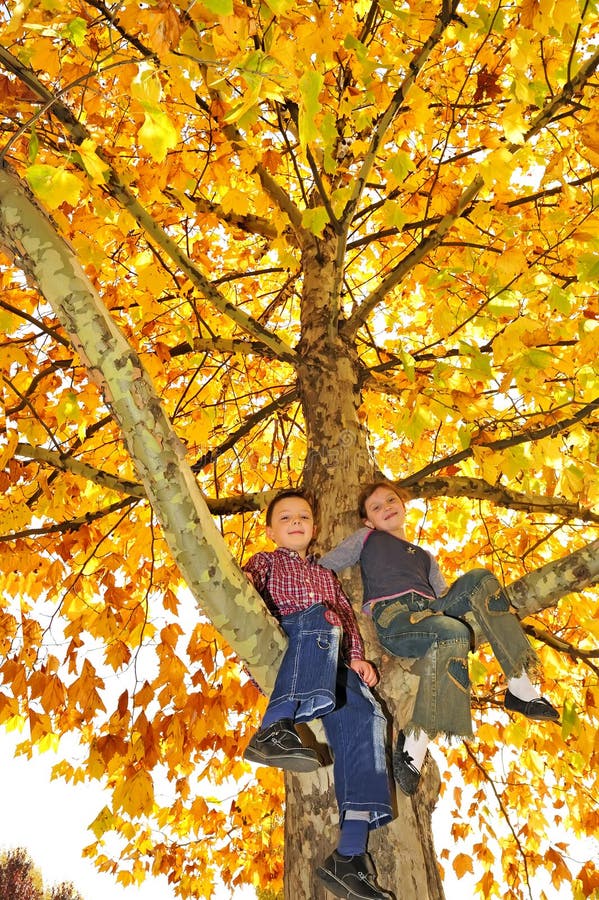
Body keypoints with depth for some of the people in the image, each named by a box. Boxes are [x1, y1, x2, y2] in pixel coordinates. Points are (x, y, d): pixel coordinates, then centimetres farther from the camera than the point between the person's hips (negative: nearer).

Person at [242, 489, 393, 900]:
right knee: (321, 619, -35)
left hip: (330, 666, 4)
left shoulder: (327, 576, 35)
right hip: (276, 647, -4)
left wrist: (356, 657, 6)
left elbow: (348, 618, 24)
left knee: (364, 715, -23)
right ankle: (274, 728, -49)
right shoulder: (265, 561, 25)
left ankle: (350, 855, -24)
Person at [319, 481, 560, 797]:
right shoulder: (367, 538, 23)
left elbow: (444, 595, 21)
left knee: (479, 579, -17)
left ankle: (520, 688, -19)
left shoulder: (424, 556, 35)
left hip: (431, 611, 5)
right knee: (453, 633, -35)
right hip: (393, 616, -5)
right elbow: (323, 567, 15)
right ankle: (413, 745, -31)